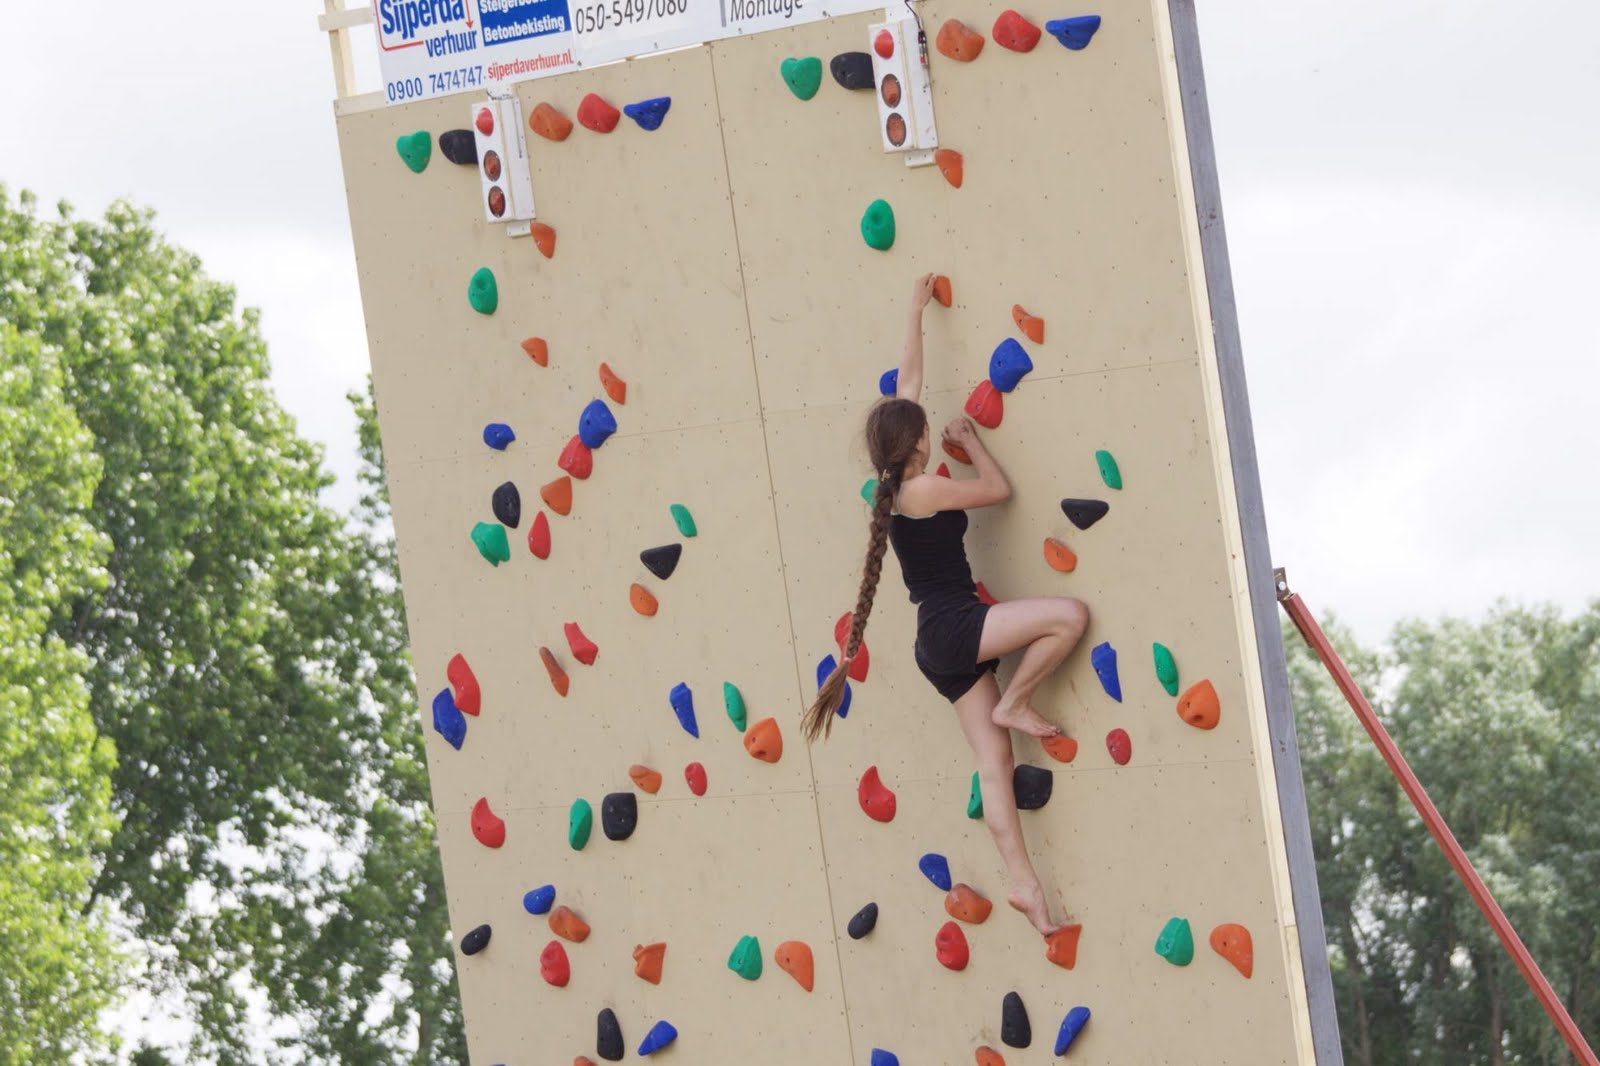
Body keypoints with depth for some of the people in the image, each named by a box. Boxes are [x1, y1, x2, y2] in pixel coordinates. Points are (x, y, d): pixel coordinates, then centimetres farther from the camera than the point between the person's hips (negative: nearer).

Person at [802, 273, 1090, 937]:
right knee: (1070, 614, -19)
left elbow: (906, 386, 17)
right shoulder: (927, 489, -14)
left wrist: (916, 315, 24)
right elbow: (1000, 489, 0)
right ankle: (1015, 704, -3)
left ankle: (1024, 883, -2)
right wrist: (971, 441, 16)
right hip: (953, 628, -8)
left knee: (994, 762, 2)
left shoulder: (894, 489, 10)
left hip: (942, 647, 8)